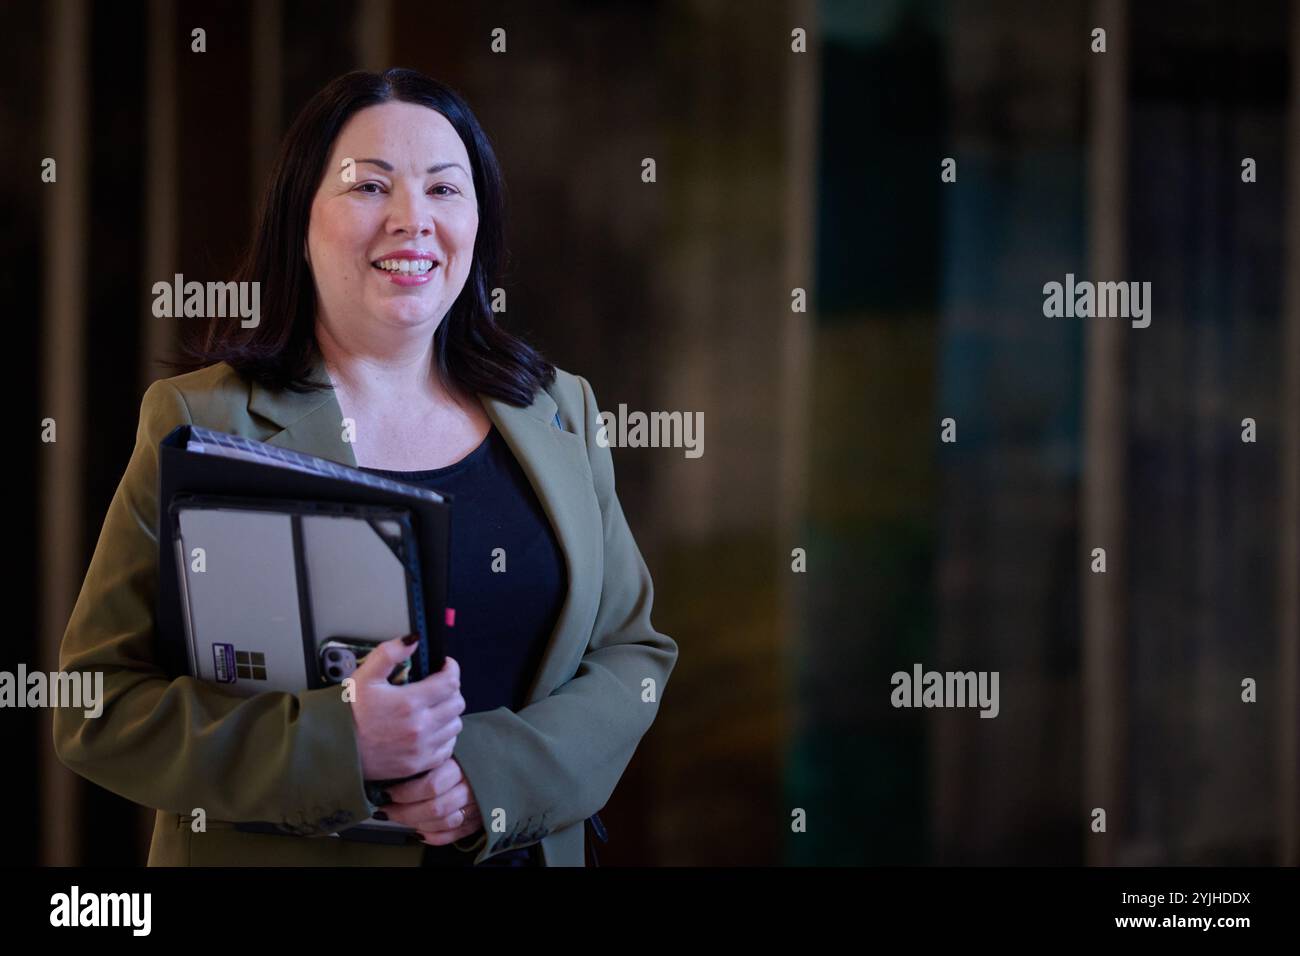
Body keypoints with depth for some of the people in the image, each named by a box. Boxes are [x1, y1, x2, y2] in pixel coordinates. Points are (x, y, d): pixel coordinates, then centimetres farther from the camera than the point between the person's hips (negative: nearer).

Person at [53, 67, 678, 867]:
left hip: (524, 846, 3)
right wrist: (335, 746, -25)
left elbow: (636, 652, 2)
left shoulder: (559, 412, 2)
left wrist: (497, 773, -17)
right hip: (276, 852, -3)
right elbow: (94, 707, -12)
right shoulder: (203, 419, -10)